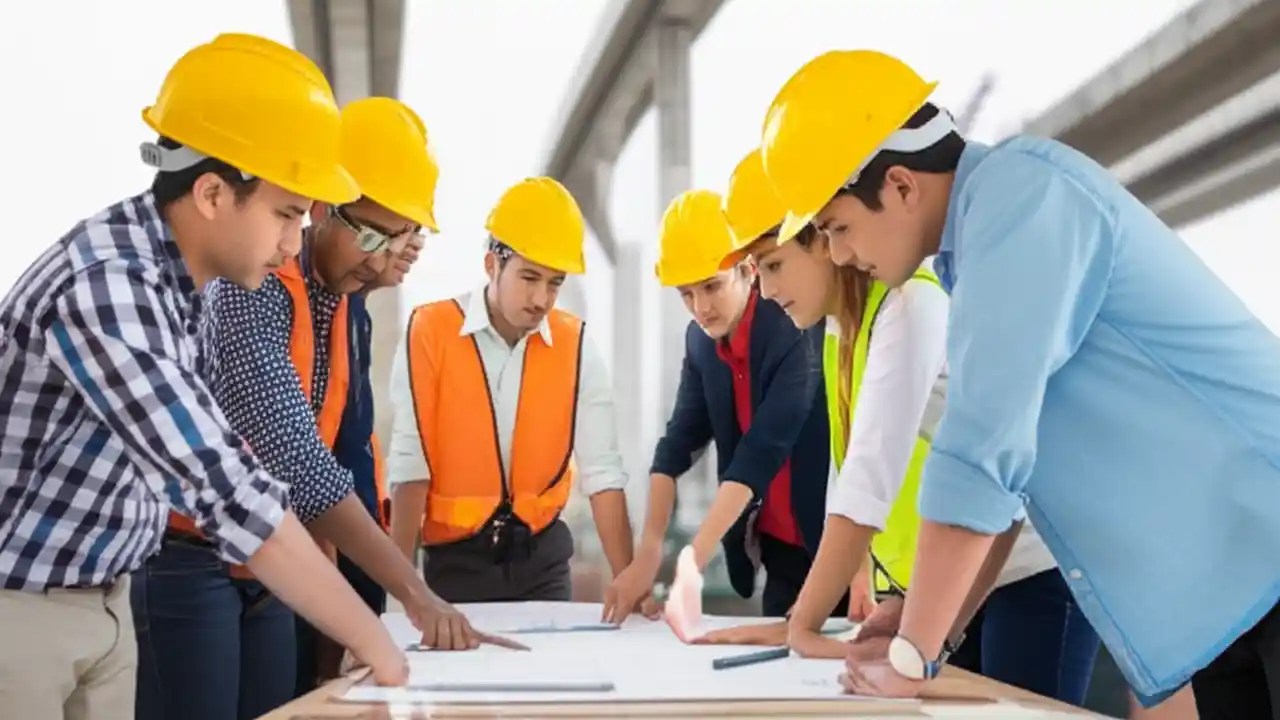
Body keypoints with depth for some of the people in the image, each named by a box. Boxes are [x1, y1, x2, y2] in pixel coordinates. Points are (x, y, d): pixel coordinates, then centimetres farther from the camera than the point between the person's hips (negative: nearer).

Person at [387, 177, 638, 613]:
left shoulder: (576, 348, -3)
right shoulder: (429, 333, -11)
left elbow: (602, 471, -7)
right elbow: (410, 464, -14)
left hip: (541, 553, 2)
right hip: (456, 557, -2)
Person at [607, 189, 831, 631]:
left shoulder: (797, 332, -20)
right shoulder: (701, 340, 0)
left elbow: (761, 455, -27)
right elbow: (678, 445, -1)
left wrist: (692, 564, -31)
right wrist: (649, 553, -13)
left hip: (831, 542, -6)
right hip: (777, 547, 6)